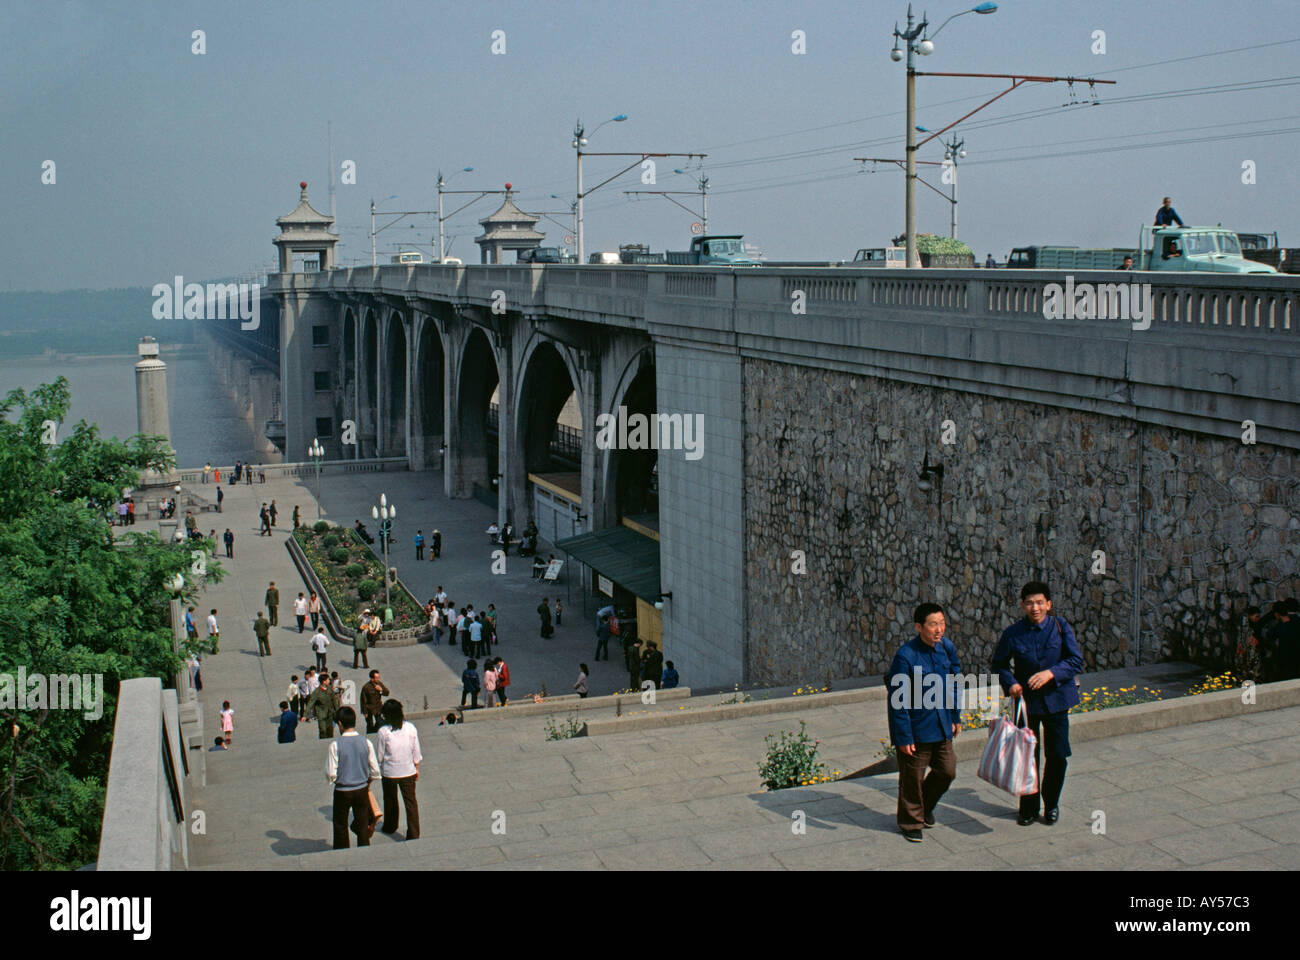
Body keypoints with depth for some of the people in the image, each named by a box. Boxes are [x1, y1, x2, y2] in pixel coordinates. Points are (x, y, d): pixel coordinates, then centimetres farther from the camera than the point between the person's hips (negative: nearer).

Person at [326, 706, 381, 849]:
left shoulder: (335, 745, -18)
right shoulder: (366, 743, -9)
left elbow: (331, 774, -13)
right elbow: (375, 771, -2)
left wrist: (333, 781, 9)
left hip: (342, 791, -2)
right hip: (362, 789, 3)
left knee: (340, 826, 14)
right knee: (363, 825, 14)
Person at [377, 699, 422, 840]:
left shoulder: (383, 731, -14)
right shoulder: (410, 728, -7)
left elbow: (380, 755, -5)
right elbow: (416, 751, 1)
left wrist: (379, 769, 11)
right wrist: (417, 768, 14)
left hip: (389, 771, -1)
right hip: (408, 770, 1)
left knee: (390, 800, 20)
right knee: (410, 801, 6)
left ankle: (390, 826, 38)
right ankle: (414, 833, 3)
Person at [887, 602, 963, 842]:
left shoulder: (947, 647, -3)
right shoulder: (906, 656, -22)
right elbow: (898, 700, -17)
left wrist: (955, 717, 15)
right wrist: (904, 736, -16)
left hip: (942, 725, 6)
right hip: (916, 728, -6)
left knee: (947, 771, 14)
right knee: (912, 778, 7)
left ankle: (926, 805, 41)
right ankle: (911, 822, 28)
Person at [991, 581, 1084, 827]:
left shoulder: (1061, 627, -6)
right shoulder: (1012, 633, -5)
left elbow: (1076, 660, -9)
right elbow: (999, 664, 5)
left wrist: (1051, 673, -23)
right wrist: (1010, 683, -14)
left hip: (1056, 699, 0)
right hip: (1027, 701, 0)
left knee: (1058, 756, 4)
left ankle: (1051, 804, 25)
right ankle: (1028, 807, 22)